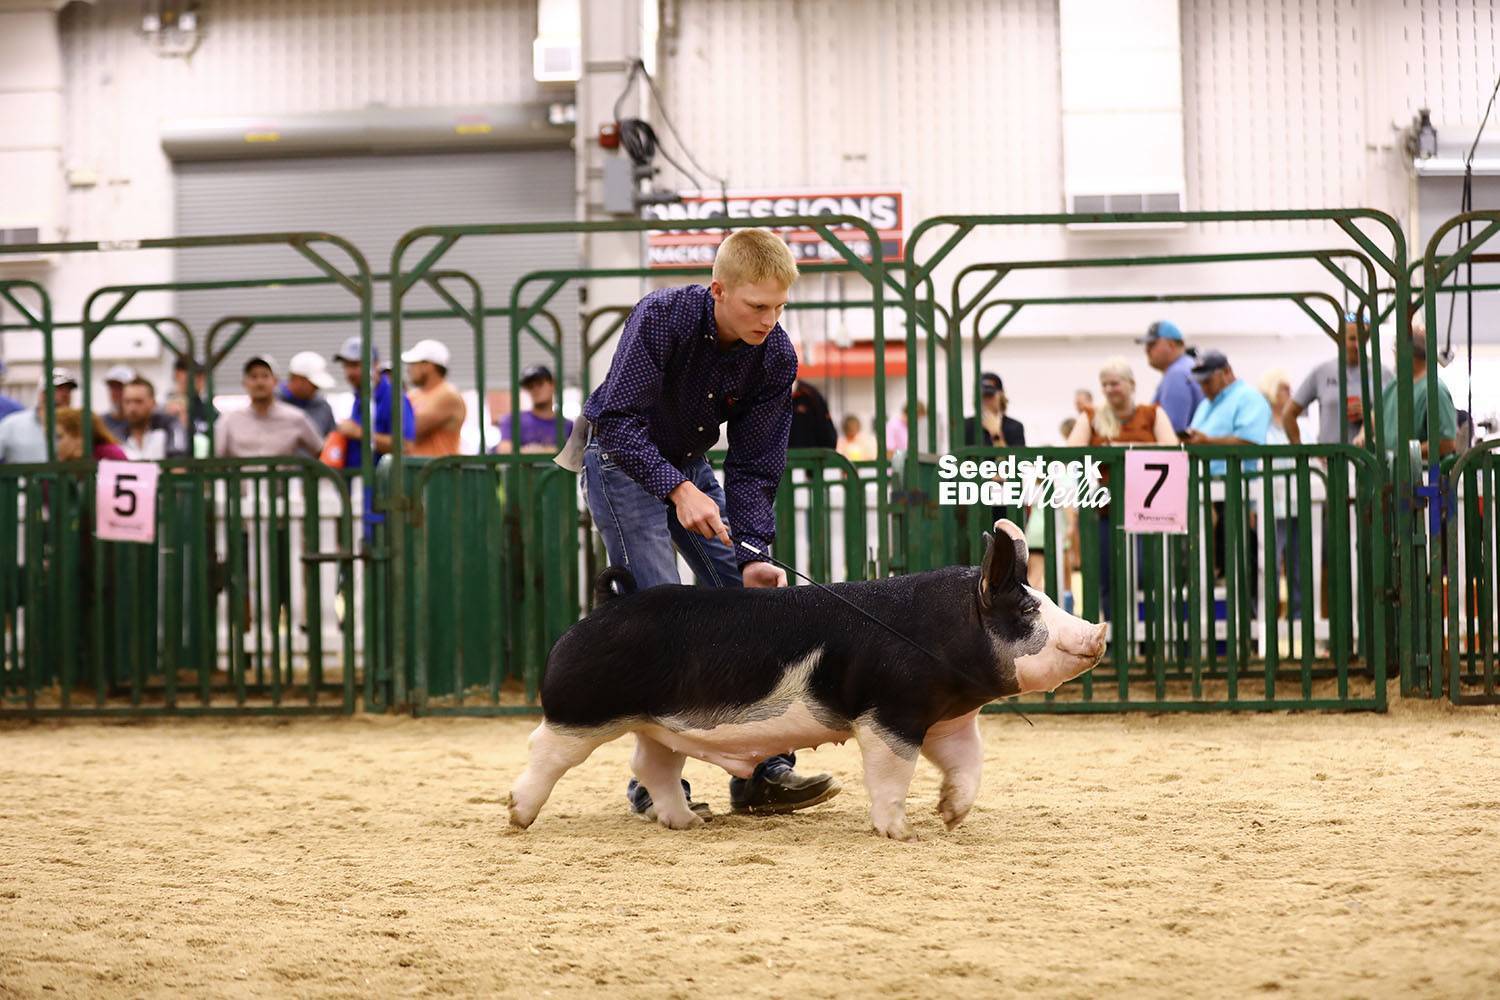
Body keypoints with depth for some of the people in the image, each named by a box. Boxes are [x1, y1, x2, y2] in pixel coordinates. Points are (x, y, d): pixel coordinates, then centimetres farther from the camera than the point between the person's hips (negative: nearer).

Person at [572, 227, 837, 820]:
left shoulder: (776, 357, -16)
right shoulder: (662, 316, -29)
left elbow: (753, 469, -12)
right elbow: (617, 420, -30)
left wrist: (752, 554, -24)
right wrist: (678, 490, -41)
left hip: (691, 468, 5)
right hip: (622, 462, -5)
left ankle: (763, 772, 1)